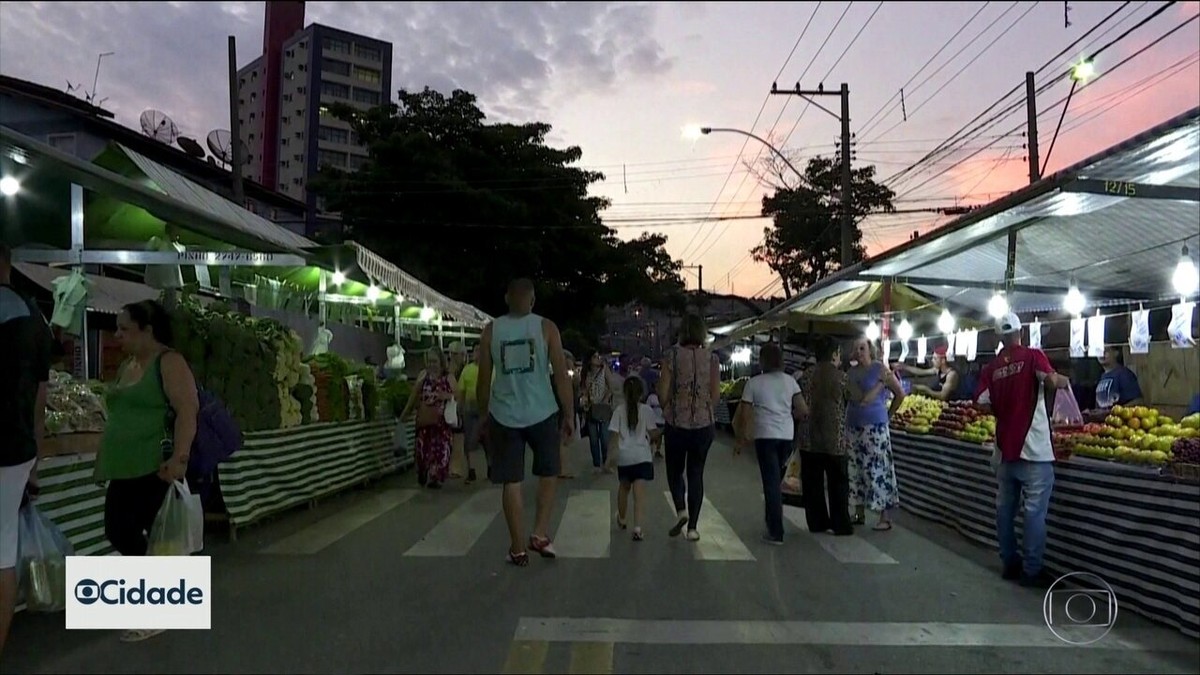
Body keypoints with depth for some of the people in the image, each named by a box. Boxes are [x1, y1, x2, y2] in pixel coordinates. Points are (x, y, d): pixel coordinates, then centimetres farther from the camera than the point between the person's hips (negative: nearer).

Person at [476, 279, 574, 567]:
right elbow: (561, 374, -5)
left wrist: (483, 416, 16)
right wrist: (569, 414, 2)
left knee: (512, 483, 8)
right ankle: (540, 534, 11)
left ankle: (518, 548, 14)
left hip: (504, 416, 1)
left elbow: (484, 380, 5)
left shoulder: (491, 330, 3)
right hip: (542, 414, -1)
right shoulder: (546, 327, -2)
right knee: (548, 474, 19)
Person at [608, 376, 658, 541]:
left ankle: (622, 519, 42)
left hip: (624, 456, 2)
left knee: (624, 487, 23)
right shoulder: (646, 410, -3)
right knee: (639, 491, -7)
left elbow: (615, 435, -2)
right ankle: (637, 527, -19)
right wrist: (660, 431, 19)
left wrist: (613, 453, 9)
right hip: (642, 456, -2)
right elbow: (652, 433, -2)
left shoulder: (619, 411, 0)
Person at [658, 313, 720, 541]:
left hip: (676, 422, -1)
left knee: (675, 470, 15)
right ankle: (692, 527, 10)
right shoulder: (712, 358, -2)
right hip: (704, 423, 2)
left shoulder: (672, 356, -7)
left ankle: (681, 509, -8)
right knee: (696, 473, 11)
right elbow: (716, 395, -2)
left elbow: (663, 392, -8)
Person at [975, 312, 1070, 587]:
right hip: (1033, 448, -5)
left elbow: (983, 403, -2)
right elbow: (1051, 381, -21)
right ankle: (1031, 571, 3)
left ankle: (1010, 564, 21)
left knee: (1005, 508, 12)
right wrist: (1063, 381, 1)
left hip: (1005, 447, 5)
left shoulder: (991, 368, 6)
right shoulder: (1033, 356, -4)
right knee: (1034, 511, 0)